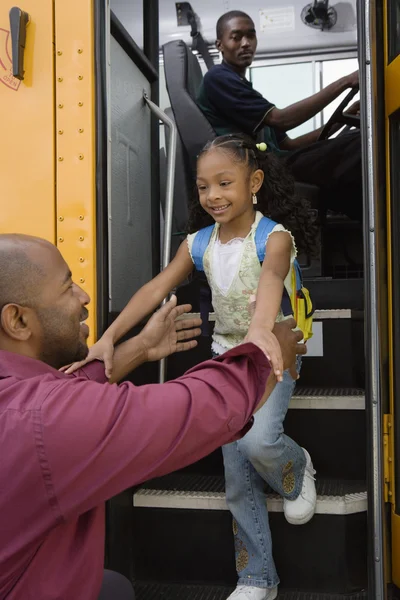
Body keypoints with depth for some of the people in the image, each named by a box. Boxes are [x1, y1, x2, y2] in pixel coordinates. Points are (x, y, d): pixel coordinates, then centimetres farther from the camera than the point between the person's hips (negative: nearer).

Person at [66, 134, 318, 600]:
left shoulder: (275, 237, -17)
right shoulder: (198, 243, -2)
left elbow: (271, 277, -40)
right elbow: (156, 289, -13)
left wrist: (262, 326, -62)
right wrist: (109, 338, -27)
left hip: (272, 355, -4)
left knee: (257, 441, -28)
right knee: (238, 478, 4)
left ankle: (297, 468, 10)